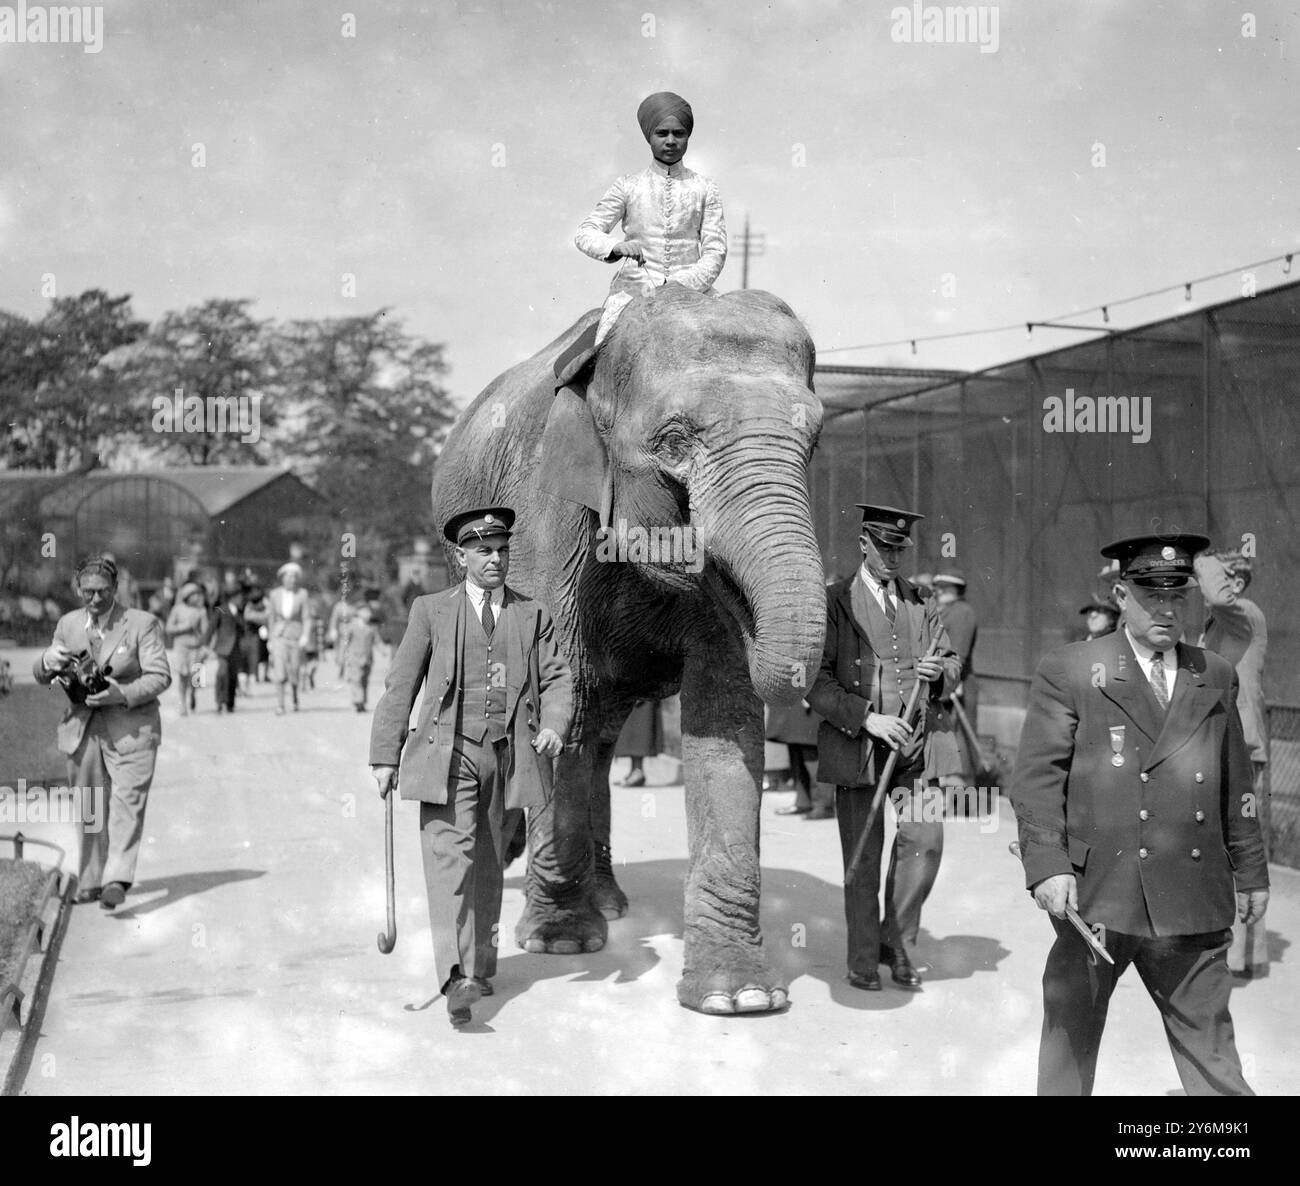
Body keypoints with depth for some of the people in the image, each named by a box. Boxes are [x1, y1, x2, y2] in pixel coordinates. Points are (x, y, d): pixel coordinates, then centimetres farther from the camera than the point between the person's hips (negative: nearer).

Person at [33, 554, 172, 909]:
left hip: (130, 729, -4)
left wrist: (122, 694, -24)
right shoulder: (68, 624, 10)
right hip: (81, 730, 4)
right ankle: (90, 881, 19)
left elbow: (160, 676, -8)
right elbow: (41, 677, 12)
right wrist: (49, 661, -13)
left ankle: (117, 880, -21)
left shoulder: (142, 623, -3)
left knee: (127, 802, -15)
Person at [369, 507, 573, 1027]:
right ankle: (456, 979, -24)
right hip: (449, 751, -2)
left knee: (488, 864, 10)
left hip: (509, 756, 3)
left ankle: (480, 967, 25)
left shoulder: (533, 615, 12)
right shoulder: (431, 610, 7)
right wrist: (386, 755, -1)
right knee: (449, 856, -15)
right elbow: (401, 685, 6)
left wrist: (555, 725, -13)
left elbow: (557, 678, 8)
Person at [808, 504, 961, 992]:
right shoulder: (834, 604, -1)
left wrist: (939, 672, -5)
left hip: (912, 747, 3)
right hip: (855, 747, -3)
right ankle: (863, 960, 17)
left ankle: (896, 941, 10)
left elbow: (952, 664, 20)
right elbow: (814, 680, -8)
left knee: (925, 837, -10)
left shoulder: (921, 604, 14)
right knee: (862, 860, 3)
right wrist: (867, 718, -18)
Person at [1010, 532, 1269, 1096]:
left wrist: (1250, 871, 19)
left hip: (1192, 899, 3)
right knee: (1072, 1031, 8)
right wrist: (1047, 864, -16)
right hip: (1095, 892, -3)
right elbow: (1036, 776, -6)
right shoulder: (1068, 672, -1)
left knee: (1207, 1038, 6)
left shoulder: (1215, 677, 13)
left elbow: (1235, 784, 18)